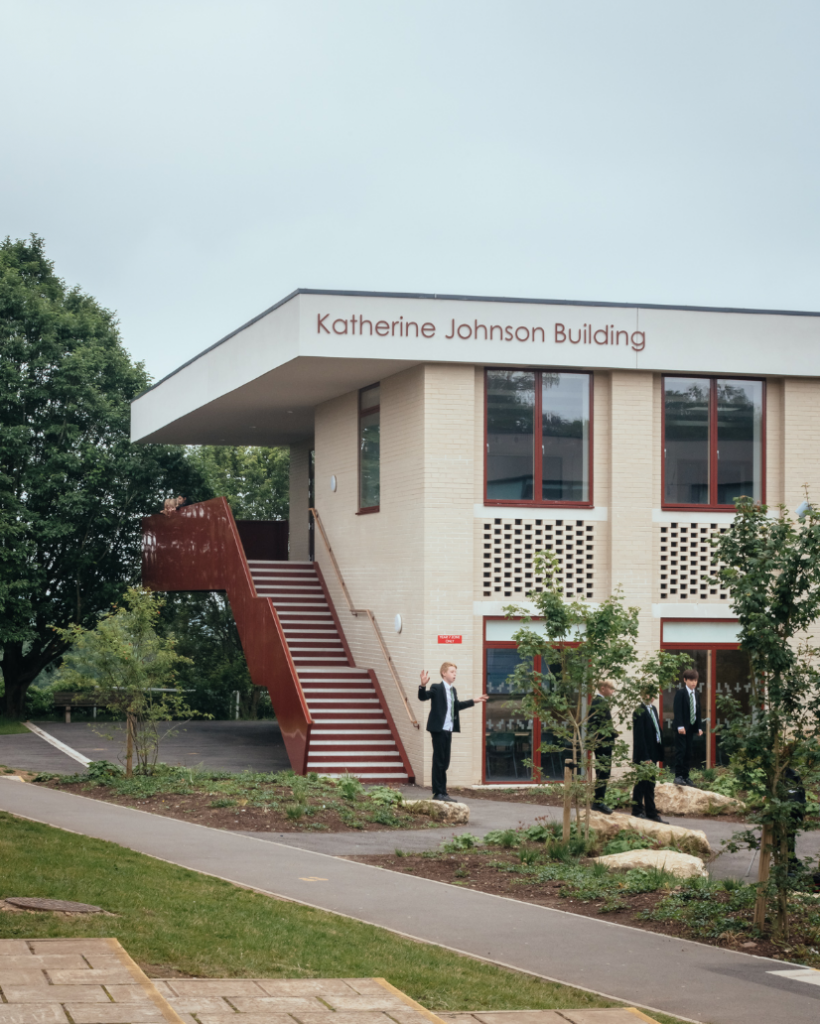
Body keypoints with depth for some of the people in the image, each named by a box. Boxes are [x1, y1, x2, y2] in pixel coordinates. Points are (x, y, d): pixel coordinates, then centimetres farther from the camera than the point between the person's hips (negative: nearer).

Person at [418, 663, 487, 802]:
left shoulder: (453, 690, 15)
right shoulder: (437, 688, -9)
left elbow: (457, 705, 30)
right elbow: (423, 697, -21)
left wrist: (474, 701, 36)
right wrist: (423, 686, -40)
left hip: (448, 730, 8)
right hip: (438, 729, -8)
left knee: (444, 762, 10)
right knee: (439, 761, -4)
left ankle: (442, 792, 15)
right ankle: (439, 792, -1)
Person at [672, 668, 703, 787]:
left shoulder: (695, 695, 16)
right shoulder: (680, 693, -6)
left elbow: (698, 712, 17)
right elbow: (677, 710, -14)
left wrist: (699, 727, 9)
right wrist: (680, 726, -22)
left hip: (691, 727, 7)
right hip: (682, 728, -7)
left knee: (688, 753, 7)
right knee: (680, 750, -10)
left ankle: (685, 777, 11)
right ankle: (678, 776, -12)